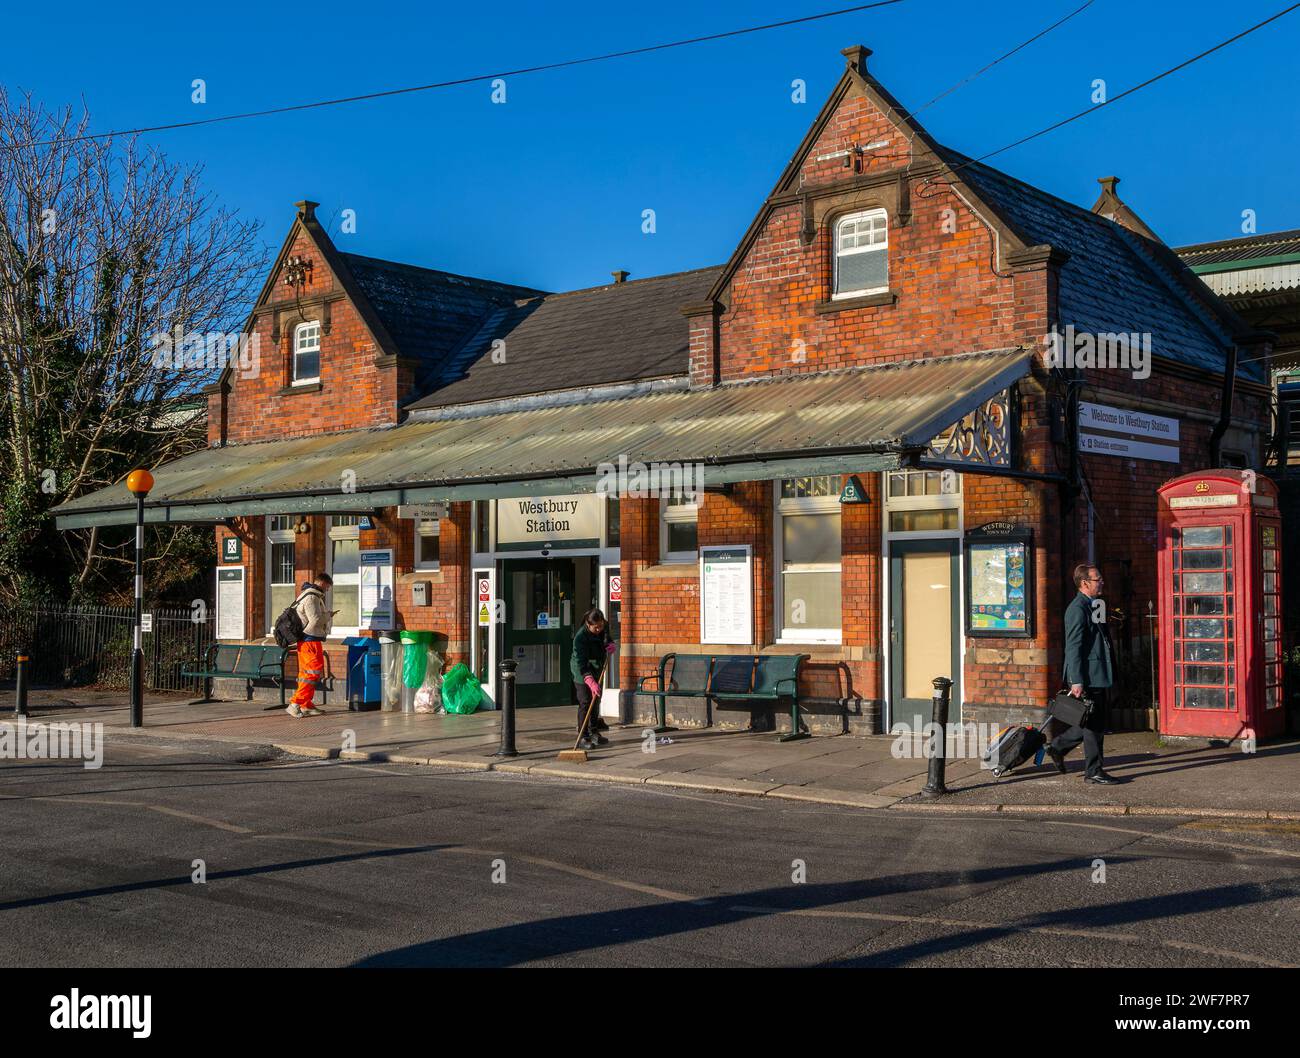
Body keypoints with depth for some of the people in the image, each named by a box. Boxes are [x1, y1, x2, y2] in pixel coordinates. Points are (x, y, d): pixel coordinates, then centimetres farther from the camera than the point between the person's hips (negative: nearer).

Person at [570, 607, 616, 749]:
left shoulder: (604, 627, -11)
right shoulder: (580, 637, -31)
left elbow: (607, 639, 14)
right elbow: (581, 664, -34)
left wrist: (610, 644, -11)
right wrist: (591, 683, -43)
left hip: (597, 670, 7)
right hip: (582, 672, -7)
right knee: (585, 702, -12)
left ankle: (593, 732, 26)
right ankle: (582, 738, -10)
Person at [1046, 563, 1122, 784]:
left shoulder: (1094, 606, 16)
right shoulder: (1078, 609, -15)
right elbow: (1074, 647, -19)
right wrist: (1077, 681, -22)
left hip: (1097, 675, 10)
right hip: (1087, 676, -10)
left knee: (1093, 722, 15)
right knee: (1094, 725, -3)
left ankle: (1057, 747, 28)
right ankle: (1093, 772, 6)